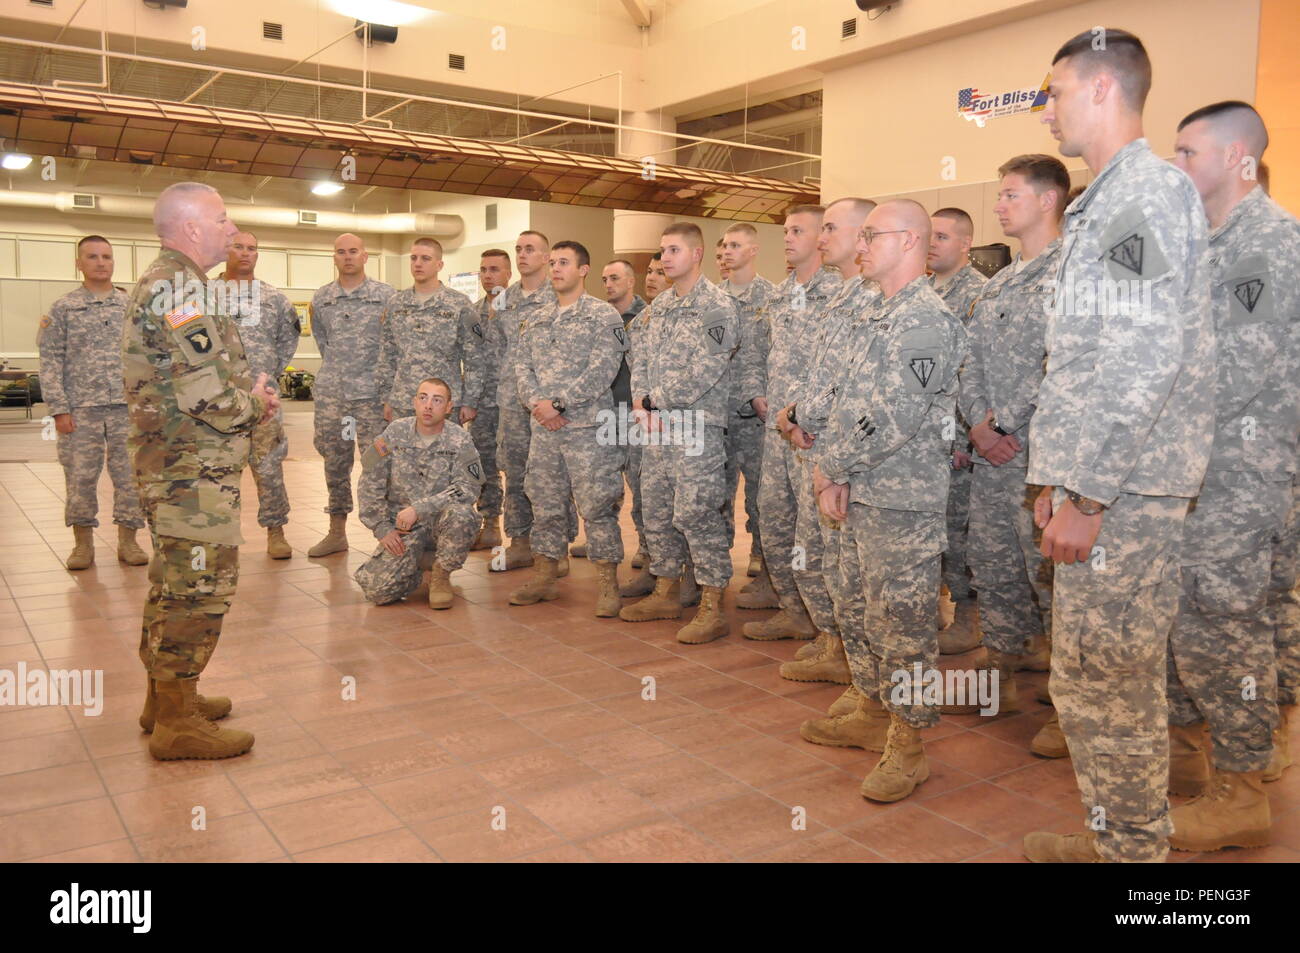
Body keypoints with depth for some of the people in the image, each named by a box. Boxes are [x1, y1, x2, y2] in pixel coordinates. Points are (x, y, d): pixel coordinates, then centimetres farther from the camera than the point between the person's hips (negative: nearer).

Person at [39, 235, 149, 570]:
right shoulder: (63, 308, 5)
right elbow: (51, 362, 2)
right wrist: (59, 409, -6)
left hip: (127, 407, 1)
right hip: (81, 410, -1)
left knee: (130, 476, 3)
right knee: (80, 479, 2)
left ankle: (128, 540, 15)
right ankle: (83, 542, 16)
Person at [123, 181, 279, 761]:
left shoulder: (163, 282, 19)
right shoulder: (180, 286, -16)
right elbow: (203, 389, -25)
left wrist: (248, 396, 7)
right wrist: (253, 407, -7)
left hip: (173, 462, 11)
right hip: (193, 468, -11)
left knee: (175, 582, 18)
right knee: (200, 586, -6)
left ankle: (165, 697, 30)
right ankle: (176, 723, 3)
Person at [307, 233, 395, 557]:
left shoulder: (386, 296, -1)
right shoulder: (321, 298, 9)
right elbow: (322, 340, 18)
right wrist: (338, 370, 14)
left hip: (372, 392, -4)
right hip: (330, 393, 4)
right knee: (335, 463, 9)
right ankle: (336, 532, 20)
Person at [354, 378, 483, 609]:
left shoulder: (460, 441, -6)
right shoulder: (395, 432, 0)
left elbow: (467, 488, -16)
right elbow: (370, 484, 4)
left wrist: (419, 508, -24)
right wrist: (382, 528, -5)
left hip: (441, 522, -1)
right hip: (402, 527, 1)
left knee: (460, 514, -37)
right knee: (378, 590, -19)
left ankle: (441, 575, -7)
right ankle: (416, 568, 17)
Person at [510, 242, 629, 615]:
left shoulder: (603, 315, -3)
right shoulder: (537, 320, 16)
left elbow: (602, 371, -13)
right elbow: (522, 364, 10)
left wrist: (559, 403, -17)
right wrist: (538, 402, -9)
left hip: (589, 426, -6)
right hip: (543, 429, 6)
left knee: (598, 507, -3)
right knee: (546, 505, 12)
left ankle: (608, 585, 5)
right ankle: (544, 577, 23)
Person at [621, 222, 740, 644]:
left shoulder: (717, 305, -8)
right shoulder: (657, 307, 17)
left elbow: (706, 370, -17)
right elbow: (640, 361, 16)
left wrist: (657, 400, -11)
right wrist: (642, 405, -2)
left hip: (696, 425, -8)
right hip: (655, 426, 8)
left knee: (697, 514, -8)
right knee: (657, 512, 13)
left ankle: (712, 608, 1)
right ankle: (666, 592, 27)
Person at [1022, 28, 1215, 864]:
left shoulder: (1149, 192, -12)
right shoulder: (1108, 202, 20)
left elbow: (1144, 363, -21)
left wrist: (1087, 494, -20)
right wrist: (1060, 478, 18)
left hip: (1125, 489, -10)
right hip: (1100, 483, 10)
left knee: (1107, 681, -1)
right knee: (1102, 677, 16)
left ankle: (1132, 849, 15)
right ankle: (1118, 840, 30)